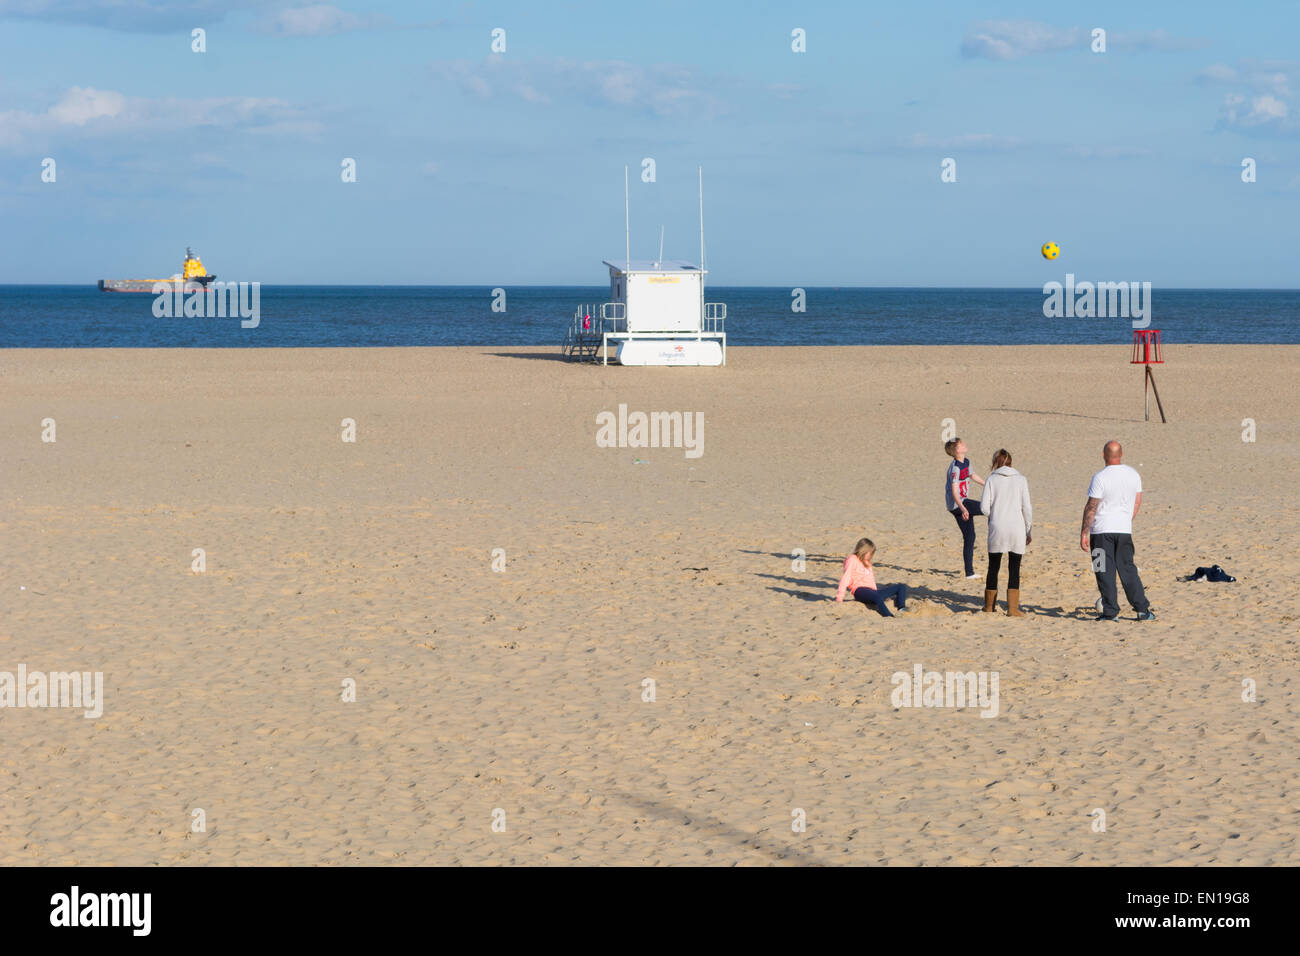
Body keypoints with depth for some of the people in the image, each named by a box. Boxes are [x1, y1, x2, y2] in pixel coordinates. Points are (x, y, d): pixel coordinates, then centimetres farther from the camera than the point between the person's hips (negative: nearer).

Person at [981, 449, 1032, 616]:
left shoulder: (992, 479, 1)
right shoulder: (1020, 479, 3)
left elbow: (985, 507, -4)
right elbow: (1026, 507, 1)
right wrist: (1029, 531, 8)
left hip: (997, 527, 0)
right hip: (1017, 527, 0)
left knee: (993, 567, 12)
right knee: (1014, 569, 4)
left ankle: (989, 605, 20)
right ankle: (1012, 607, -1)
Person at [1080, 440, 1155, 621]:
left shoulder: (1100, 477, -13)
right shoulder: (1133, 474, 4)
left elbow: (1091, 507, -12)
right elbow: (1137, 502, 13)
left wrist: (1084, 532, -6)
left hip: (1101, 530, -5)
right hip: (1124, 529, 5)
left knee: (1105, 572, 1)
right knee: (1128, 569, 11)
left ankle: (1110, 612, 0)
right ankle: (1142, 610, 8)